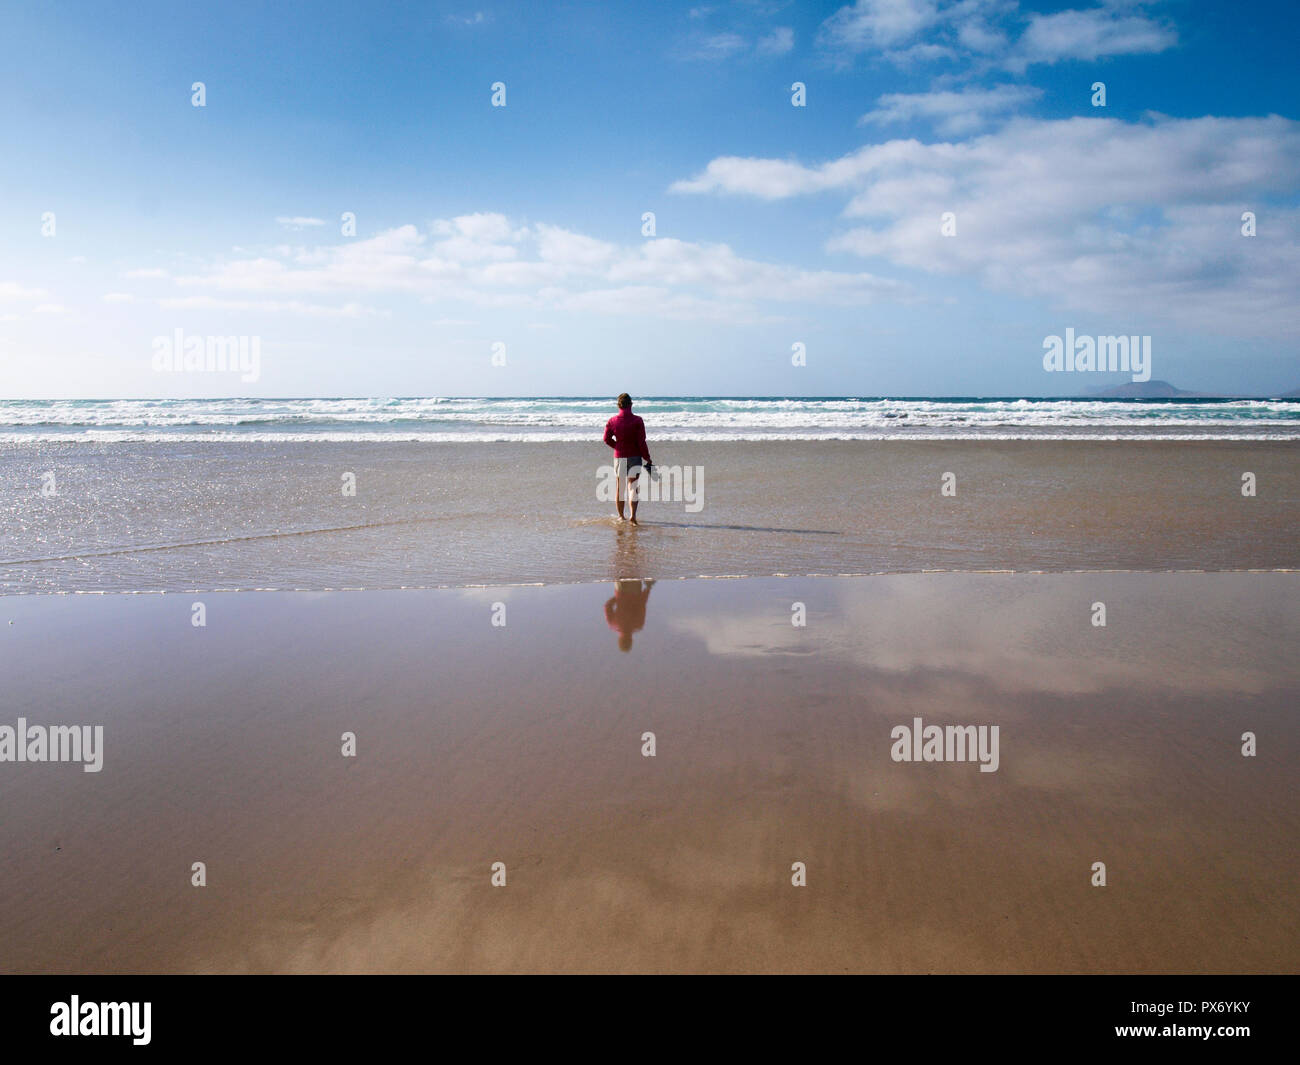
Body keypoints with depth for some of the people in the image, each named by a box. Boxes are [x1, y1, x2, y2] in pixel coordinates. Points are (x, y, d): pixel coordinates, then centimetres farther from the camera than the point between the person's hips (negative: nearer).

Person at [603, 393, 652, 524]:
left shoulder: (612, 421, -3)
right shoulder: (637, 421, -10)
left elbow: (607, 439, 3)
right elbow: (641, 442, -12)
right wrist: (647, 459, -4)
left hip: (619, 457, 2)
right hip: (635, 457, -2)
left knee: (619, 487, 13)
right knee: (633, 486, -2)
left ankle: (620, 516, 22)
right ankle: (633, 515, -18)